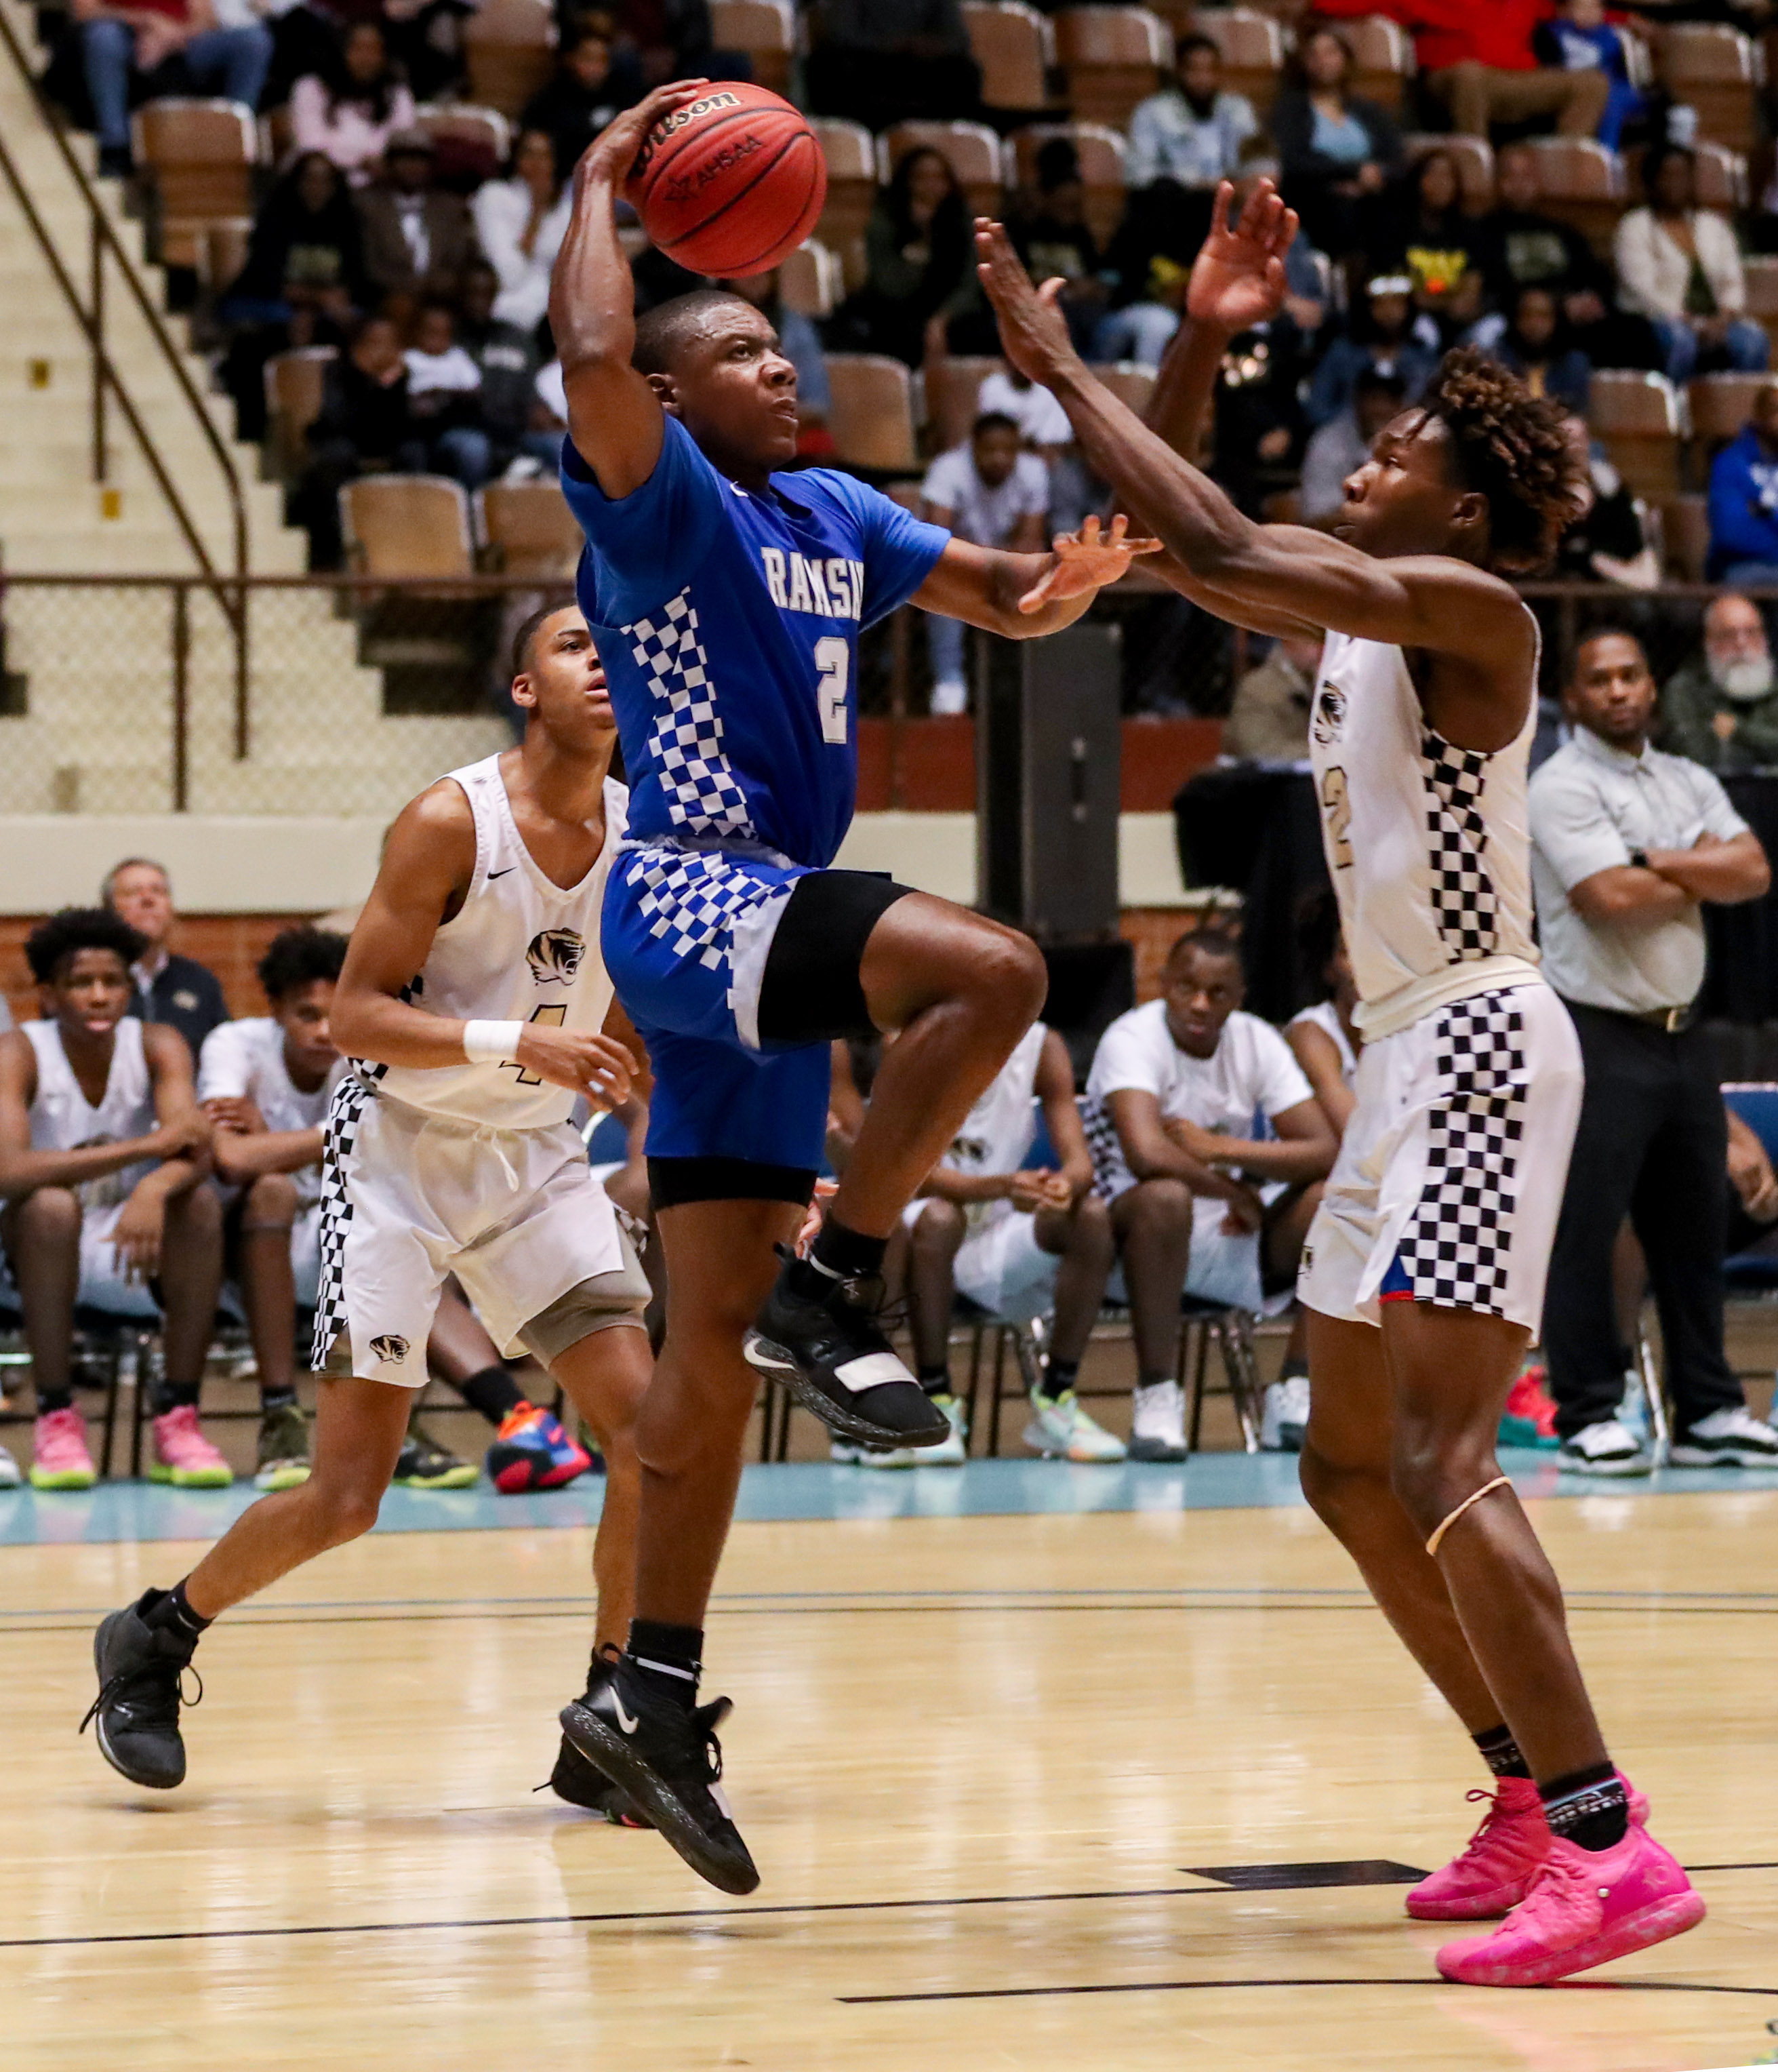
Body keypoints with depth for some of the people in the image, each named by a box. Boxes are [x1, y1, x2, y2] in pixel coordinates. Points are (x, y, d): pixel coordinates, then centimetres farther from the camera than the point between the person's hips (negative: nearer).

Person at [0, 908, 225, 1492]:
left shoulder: (157, 1046, -7)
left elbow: (195, 1150, -23)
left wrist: (155, 1188, -48)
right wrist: (147, 1146, -36)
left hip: (133, 1247, 2)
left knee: (200, 1202, -27)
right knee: (50, 1205, -34)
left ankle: (178, 1418, -24)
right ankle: (56, 1418, -25)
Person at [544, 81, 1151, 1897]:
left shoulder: (834, 517, 18)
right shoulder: (660, 504, -6)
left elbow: (1000, 601, 19)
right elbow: (592, 356, -26)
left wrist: (1059, 582, -5)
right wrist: (601, 180, -11)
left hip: (769, 939, 8)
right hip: (689, 904, -8)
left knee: (713, 1337, 4)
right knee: (991, 971, -29)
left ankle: (651, 1692, 6)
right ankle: (831, 1292, -19)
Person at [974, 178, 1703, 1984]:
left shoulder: (1466, 610, -13)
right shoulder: (1353, 615, 14)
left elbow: (1214, 551, -23)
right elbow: (1181, 550, 18)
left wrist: (1060, 365, -17)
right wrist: (1198, 349, 6)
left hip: (1479, 1044, -10)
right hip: (1406, 1054, 10)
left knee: (1438, 1462, -19)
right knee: (1349, 1465, 14)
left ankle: (1606, 1848, -22)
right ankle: (1535, 1798, 21)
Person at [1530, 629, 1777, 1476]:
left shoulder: (1688, 783, 13)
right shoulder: (1562, 787, -8)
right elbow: (1613, 897, -20)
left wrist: (1656, 861, -11)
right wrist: (1701, 879, -3)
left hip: (1681, 1031, 7)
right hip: (1599, 1035, -7)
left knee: (1695, 1227, 11)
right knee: (1585, 1231, -6)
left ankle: (1709, 1411, 17)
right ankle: (1588, 1417, -2)